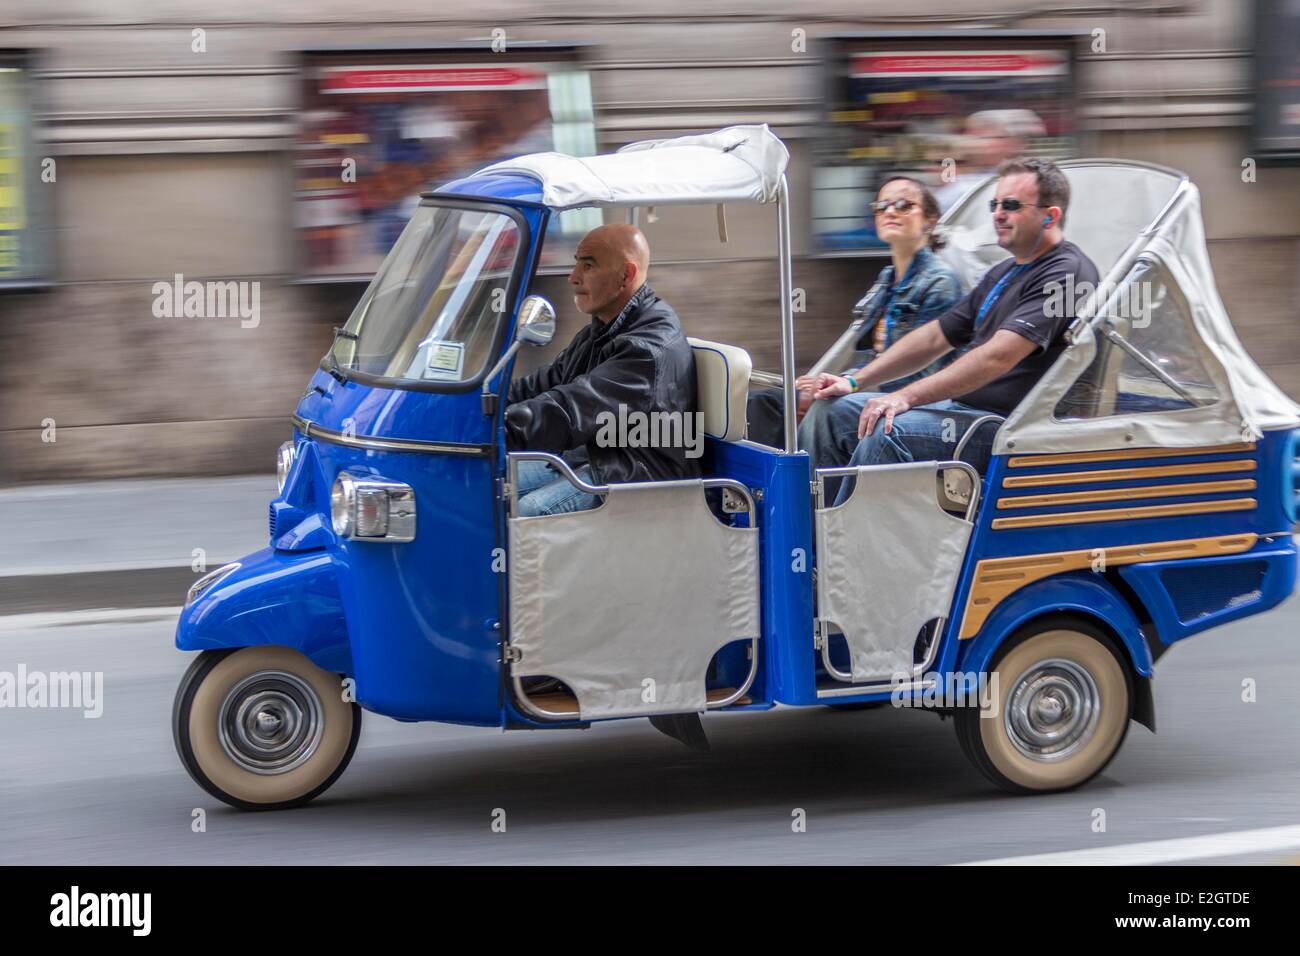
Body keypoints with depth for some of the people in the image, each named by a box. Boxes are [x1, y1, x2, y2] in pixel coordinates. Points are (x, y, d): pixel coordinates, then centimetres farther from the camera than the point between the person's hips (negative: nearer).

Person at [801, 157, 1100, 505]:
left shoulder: (1066, 273, -13)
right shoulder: (1002, 274, 20)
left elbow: (999, 356, -24)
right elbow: (935, 336, 23)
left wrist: (907, 396, -26)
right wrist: (855, 382, 13)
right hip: (965, 407, 10)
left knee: (890, 430, -29)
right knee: (841, 410, 6)